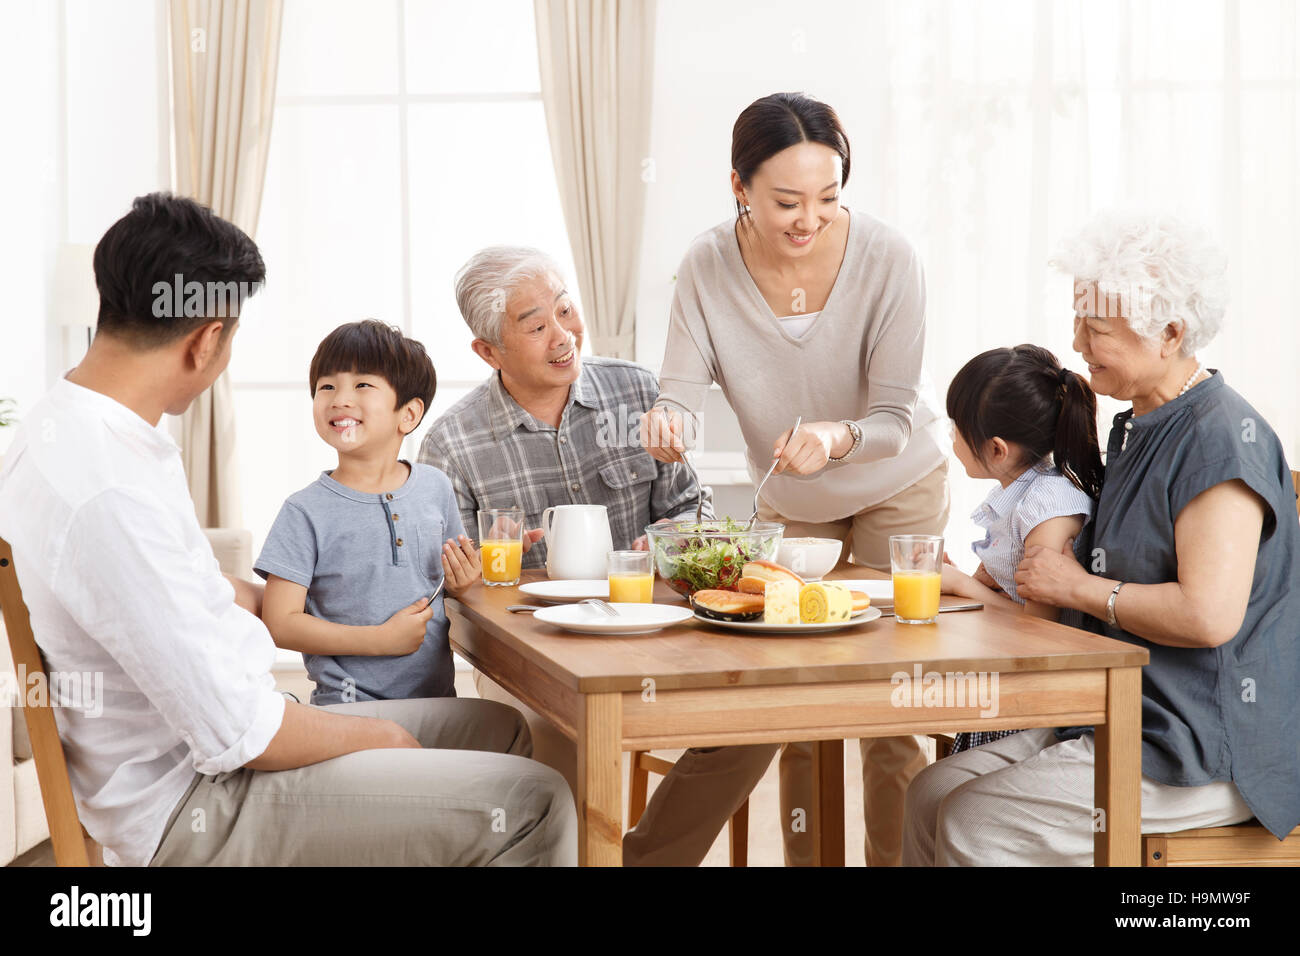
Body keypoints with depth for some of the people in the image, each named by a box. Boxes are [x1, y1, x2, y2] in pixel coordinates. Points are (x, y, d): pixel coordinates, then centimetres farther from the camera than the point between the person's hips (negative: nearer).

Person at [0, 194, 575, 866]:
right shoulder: (108, 494, -28)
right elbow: (238, 735, -25)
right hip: (187, 811, -11)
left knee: (496, 728, 15)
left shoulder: (67, 425, 6)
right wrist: (374, 736, -8)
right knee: (533, 807, -16)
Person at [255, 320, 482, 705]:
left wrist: (461, 583, -1)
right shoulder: (306, 513, -6)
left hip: (436, 694, 4)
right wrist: (382, 640, -14)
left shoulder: (435, 488, 8)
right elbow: (280, 623, -9)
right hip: (348, 705, -4)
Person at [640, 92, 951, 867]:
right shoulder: (708, 269, -21)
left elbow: (895, 417, -27)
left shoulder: (887, 258, -27)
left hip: (899, 488, -2)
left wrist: (837, 439, -49)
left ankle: (893, 858, 11)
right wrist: (669, 424, -45)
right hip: (789, 503, 3)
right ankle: (805, 858, 22)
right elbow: (684, 394, -21)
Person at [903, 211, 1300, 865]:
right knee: (930, 796, -2)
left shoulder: (1221, 437, -16)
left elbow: (1209, 614, -27)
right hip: (1122, 725, 9)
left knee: (974, 826, -18)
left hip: (1204, 757, -9)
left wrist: (1081, 589, -11)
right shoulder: (1135, 428, 15)